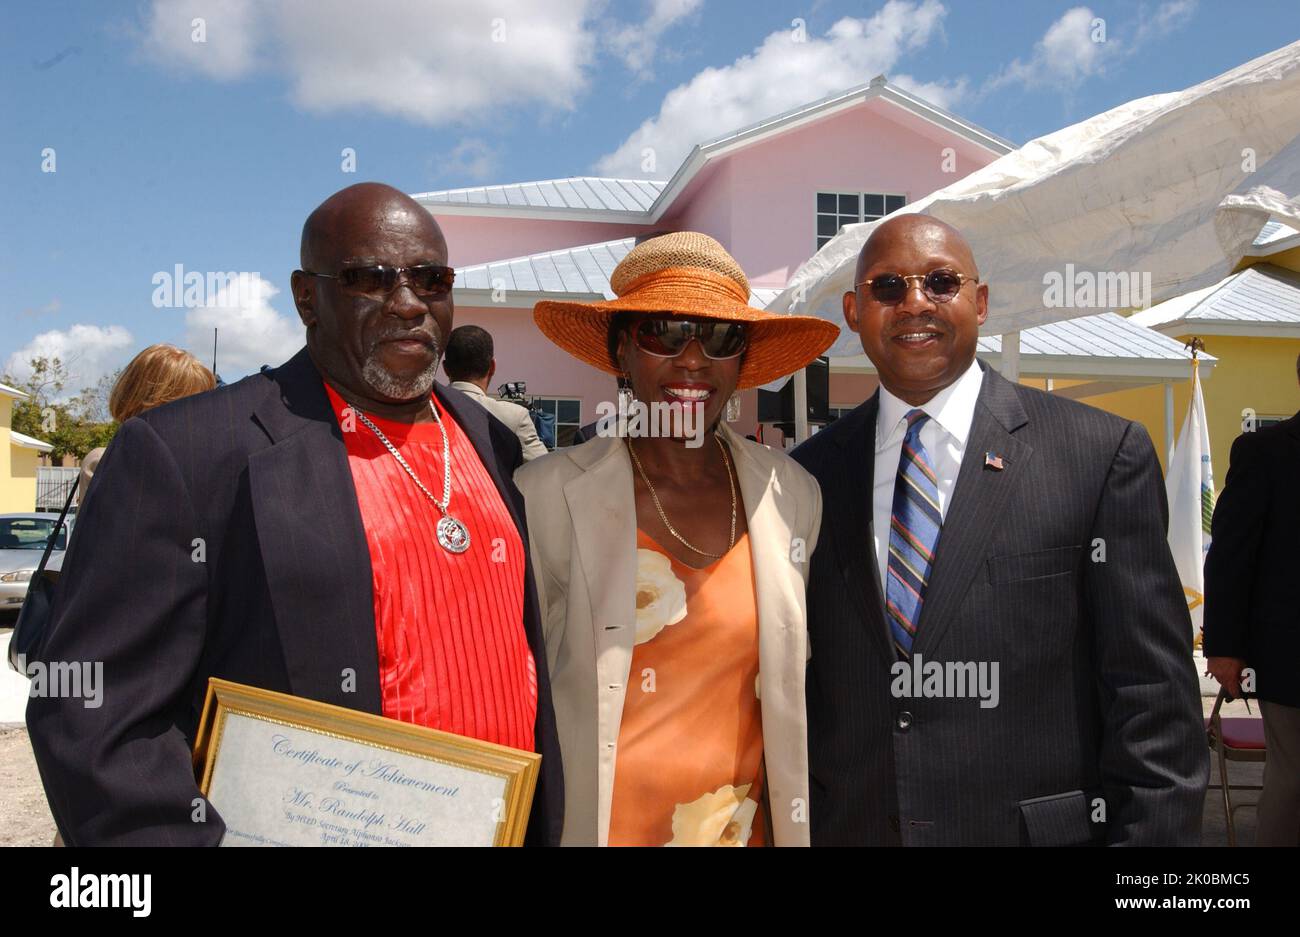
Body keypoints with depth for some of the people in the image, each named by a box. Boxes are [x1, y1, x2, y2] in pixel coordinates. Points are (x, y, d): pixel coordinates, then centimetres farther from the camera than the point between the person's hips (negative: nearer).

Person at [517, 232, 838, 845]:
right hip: (601, 824, -3)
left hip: (747, 825, 3)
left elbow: (792, 687, 7)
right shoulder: (544, 496, -15)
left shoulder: (794, 495, -4)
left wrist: (796, 828, 10)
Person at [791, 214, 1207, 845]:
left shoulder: (1103, 454, -7)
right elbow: (795, 683, 6)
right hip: (847, 828, 3)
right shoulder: (811, 473, 1)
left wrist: (1152, 833, -11)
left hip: (1041, 829, -2)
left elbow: (1153, 697, -8)